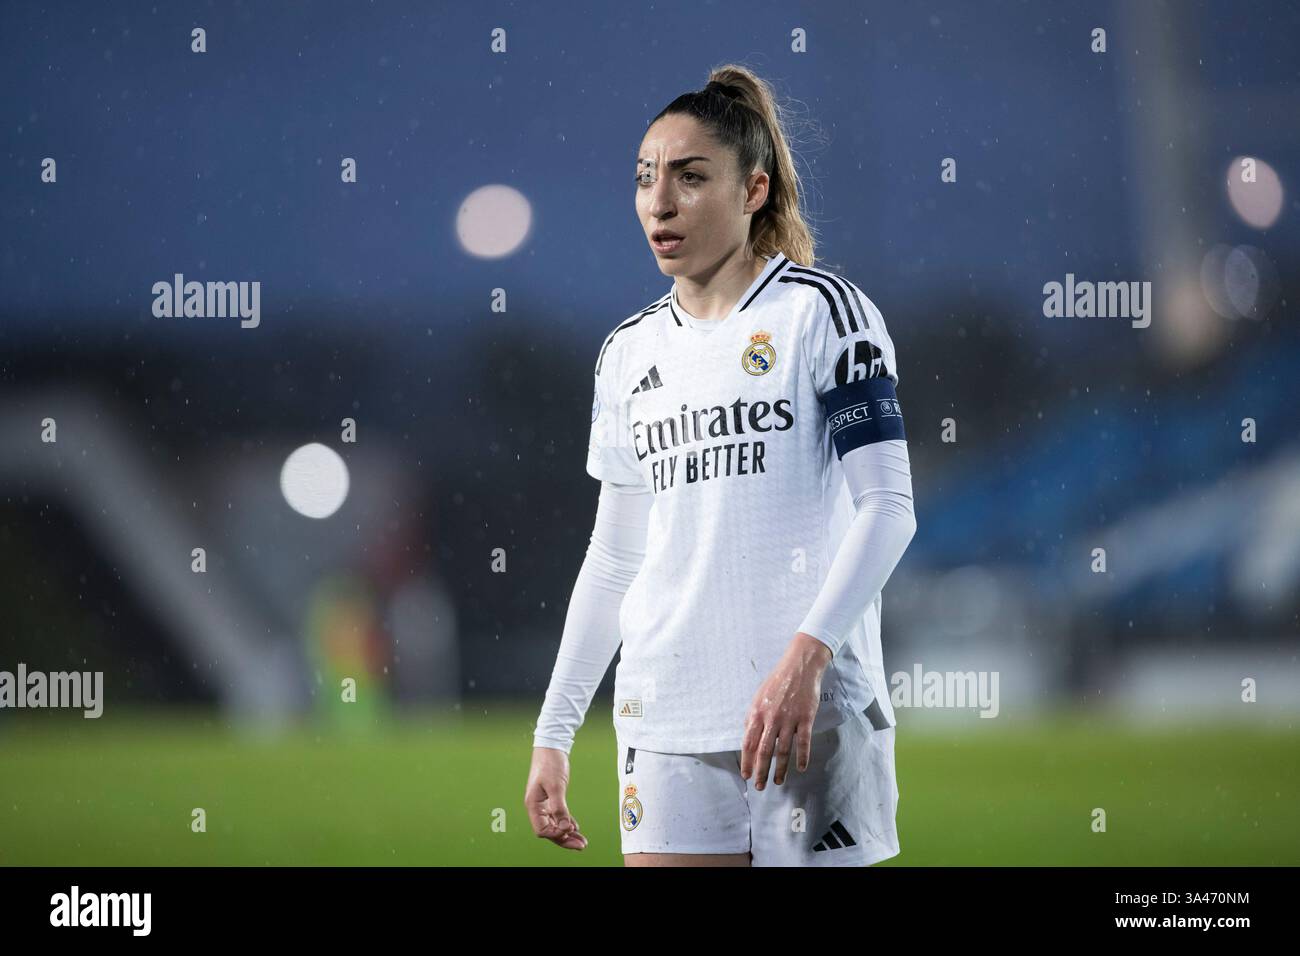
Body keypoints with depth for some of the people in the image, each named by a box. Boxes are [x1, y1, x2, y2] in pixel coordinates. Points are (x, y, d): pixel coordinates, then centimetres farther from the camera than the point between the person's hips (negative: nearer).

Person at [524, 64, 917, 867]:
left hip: (810, 710, -5)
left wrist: (806, 656, -22)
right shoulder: (629, 353, 15)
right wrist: (553, 733, 15)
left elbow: (887, 506, -10)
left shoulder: (818, 311, -2)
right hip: (665, 720, 5)